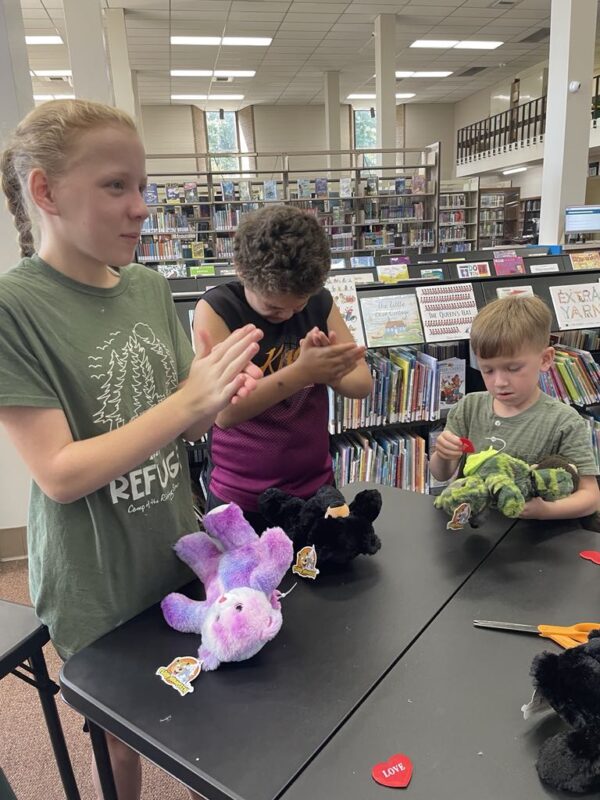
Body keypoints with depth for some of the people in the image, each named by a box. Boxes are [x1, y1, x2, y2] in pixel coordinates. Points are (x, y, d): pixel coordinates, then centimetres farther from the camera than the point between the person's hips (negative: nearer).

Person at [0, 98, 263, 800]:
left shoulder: (150, 289, -3)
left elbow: (178, 428, 3)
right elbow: (59, 473, -22)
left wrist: (213, 396, -19)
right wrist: (187, 401, -28)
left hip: (180, 555, 5)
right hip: (97, 590, -4)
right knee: (124, 743, 21)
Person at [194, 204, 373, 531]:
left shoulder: (321, 302, -2)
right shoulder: (216, 309, -14)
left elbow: (362, 382, -2)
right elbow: (224, 411, -23)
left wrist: (329, 370, -24)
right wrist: (302, 371, -34)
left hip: (316, 485, 4)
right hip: (241, 497, -3)